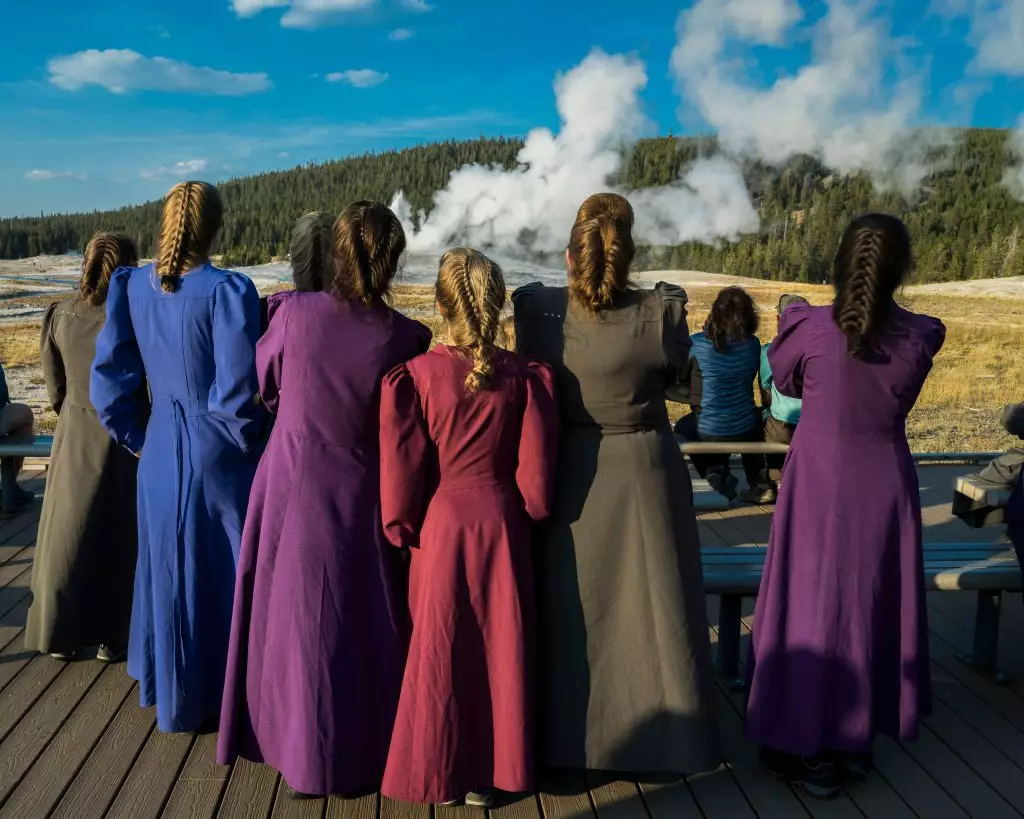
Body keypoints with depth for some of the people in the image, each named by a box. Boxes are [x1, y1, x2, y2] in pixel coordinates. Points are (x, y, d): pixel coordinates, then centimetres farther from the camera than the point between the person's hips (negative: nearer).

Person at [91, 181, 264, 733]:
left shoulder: (134, 287, 0)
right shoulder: (226, 291, -18)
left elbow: (109, 377, 3)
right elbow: (237, 392, -20)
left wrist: (137, 437, 14)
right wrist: (247, 442, -3)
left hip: (162, 452, 6)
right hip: (219, 455, -5)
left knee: (168, 569, 19)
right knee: (224, 572, 10)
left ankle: (171, 696, 37)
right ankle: (225, 697, 24)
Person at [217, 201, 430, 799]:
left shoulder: (295, 312, -13)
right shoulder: (409, 338, -14)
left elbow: (261, 384, 3)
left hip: (293, 487, 1)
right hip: (364, 498, 0)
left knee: (299, 619, 16)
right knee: (364, 621, 16)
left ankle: (303, 753, 32)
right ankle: (359, 755, 32)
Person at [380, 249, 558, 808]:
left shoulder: (416, 376, -11)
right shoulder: (524, 376, -7)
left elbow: (402, 469, -8)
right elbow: (535, 473, -5)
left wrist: (402, 528, 7)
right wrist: (526, 514, 12)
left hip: (439, 527, -1)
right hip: (502, 527, 1)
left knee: (438, 651, 13)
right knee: (499, 647, 13)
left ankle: (439, 774, 26)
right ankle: (488, 774, 25)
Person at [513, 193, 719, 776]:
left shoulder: (538, 310, -14)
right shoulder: (661, 313, -17)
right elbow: (673, 377, 1)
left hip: (569, 476, 2)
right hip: (643, 472, -2)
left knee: (572, 612, 16)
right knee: (652, 612, 12)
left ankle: (568, 738, 31)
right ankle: (662, 740, 26)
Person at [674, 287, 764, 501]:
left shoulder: (698, 342, -13)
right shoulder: (752, 344, -6)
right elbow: (751, 379, 9)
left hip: (708, 432, -2)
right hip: (745, 430, 2)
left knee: (683, 427, 33)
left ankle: (713, 470, 11)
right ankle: (757, 476, 29)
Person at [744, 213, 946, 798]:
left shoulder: (810, 327, -15)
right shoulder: (923, 336, -9)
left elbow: (784, 379, 4)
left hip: (820, 484, -2)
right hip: (886, 484, 2)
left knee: (814, 605, 10)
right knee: (875, 604, 16)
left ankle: (808, 746, 21)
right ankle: (858, 739, 31)